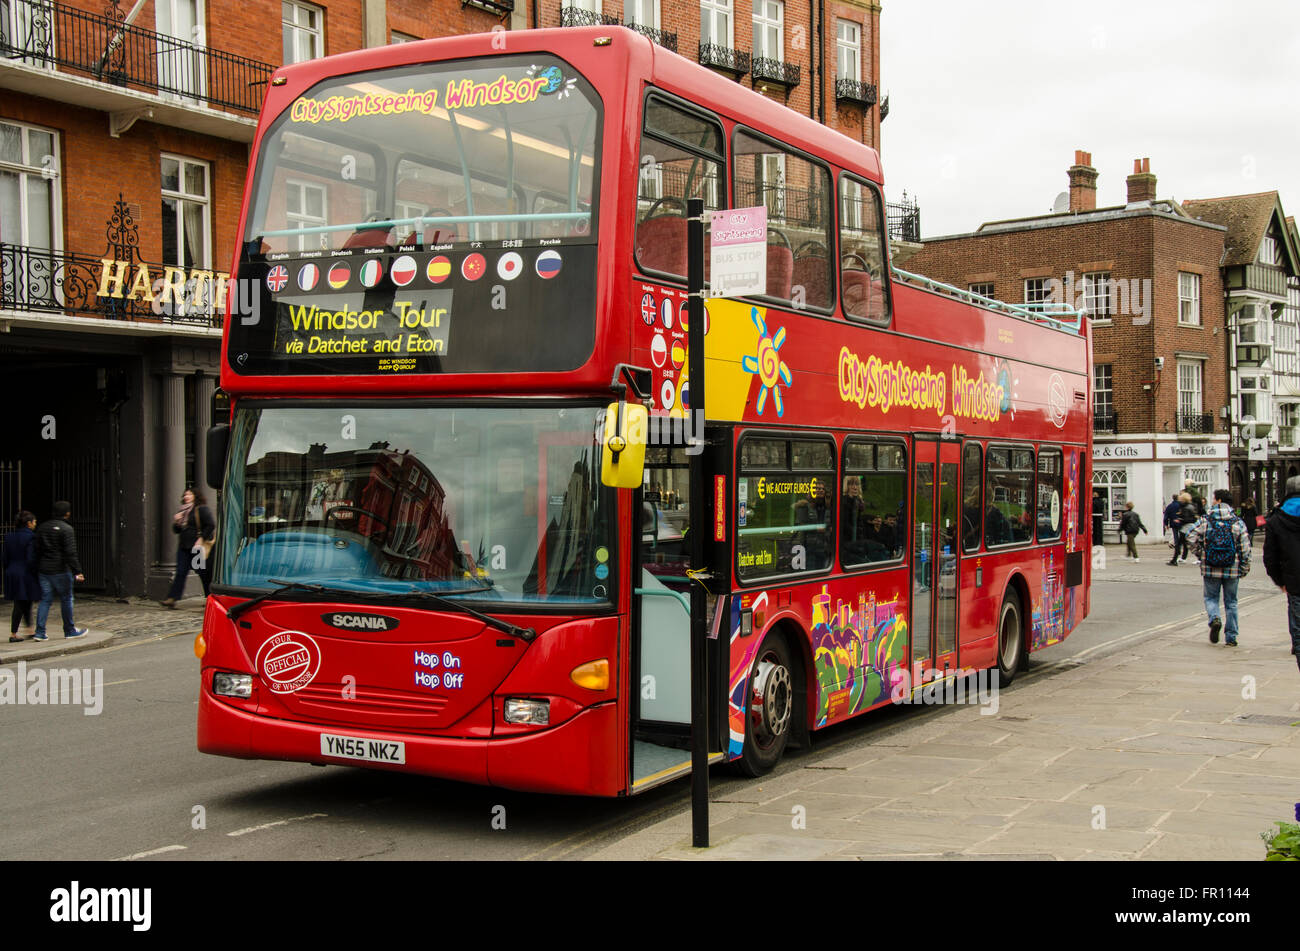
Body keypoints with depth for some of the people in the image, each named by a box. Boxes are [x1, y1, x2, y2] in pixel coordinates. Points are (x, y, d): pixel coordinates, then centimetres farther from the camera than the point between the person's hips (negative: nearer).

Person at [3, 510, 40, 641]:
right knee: (20, 606, 2)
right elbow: (30, 559, -18)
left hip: (11, 573, 7)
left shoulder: (9, 536, 7)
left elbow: (5, 558, 8)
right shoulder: (30, 537, -14)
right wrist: (37, 575, -8)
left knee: (25, 604, 16)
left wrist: (8, 573, 16)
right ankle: (13, 634, 3)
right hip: (26, 574, -7)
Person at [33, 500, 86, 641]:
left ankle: (40, 632, 0)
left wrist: (37, 568, 16)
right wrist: (77, 571, -15)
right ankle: (69, 631, 13)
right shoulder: (67, 529, -11)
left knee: (45, 600, 7)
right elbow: (71, 553, -16)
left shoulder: (42, 527, 10)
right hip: (60, 570, -6)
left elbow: (37, 550, 12)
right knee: (66, 599, 6)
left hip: (43, 570, 6)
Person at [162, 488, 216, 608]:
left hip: (197, 547, -7)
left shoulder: (201, 509, -6)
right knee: (180, 572, -1)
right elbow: (176, 530, 21)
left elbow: (211, 525, -13)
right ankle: (172, 599, -7)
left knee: (204, 573, 2)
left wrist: (202, 539, -17)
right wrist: (176, 522, 0)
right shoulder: (183, 511, 17)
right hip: (184, 546, 7)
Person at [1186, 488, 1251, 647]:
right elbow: (1245, 548, -2)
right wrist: (1245, 568, 6)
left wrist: (1200, 553, 6)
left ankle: (1214, 619, -16)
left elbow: (1191, 537, -10)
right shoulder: (1237, 522, -1)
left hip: (1210, 569, -1)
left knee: (1211, 598, 14)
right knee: (1231, 602, 12)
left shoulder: (1205, 520, -3)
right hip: (1232, 570, 1)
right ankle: (1231, 637, 12)